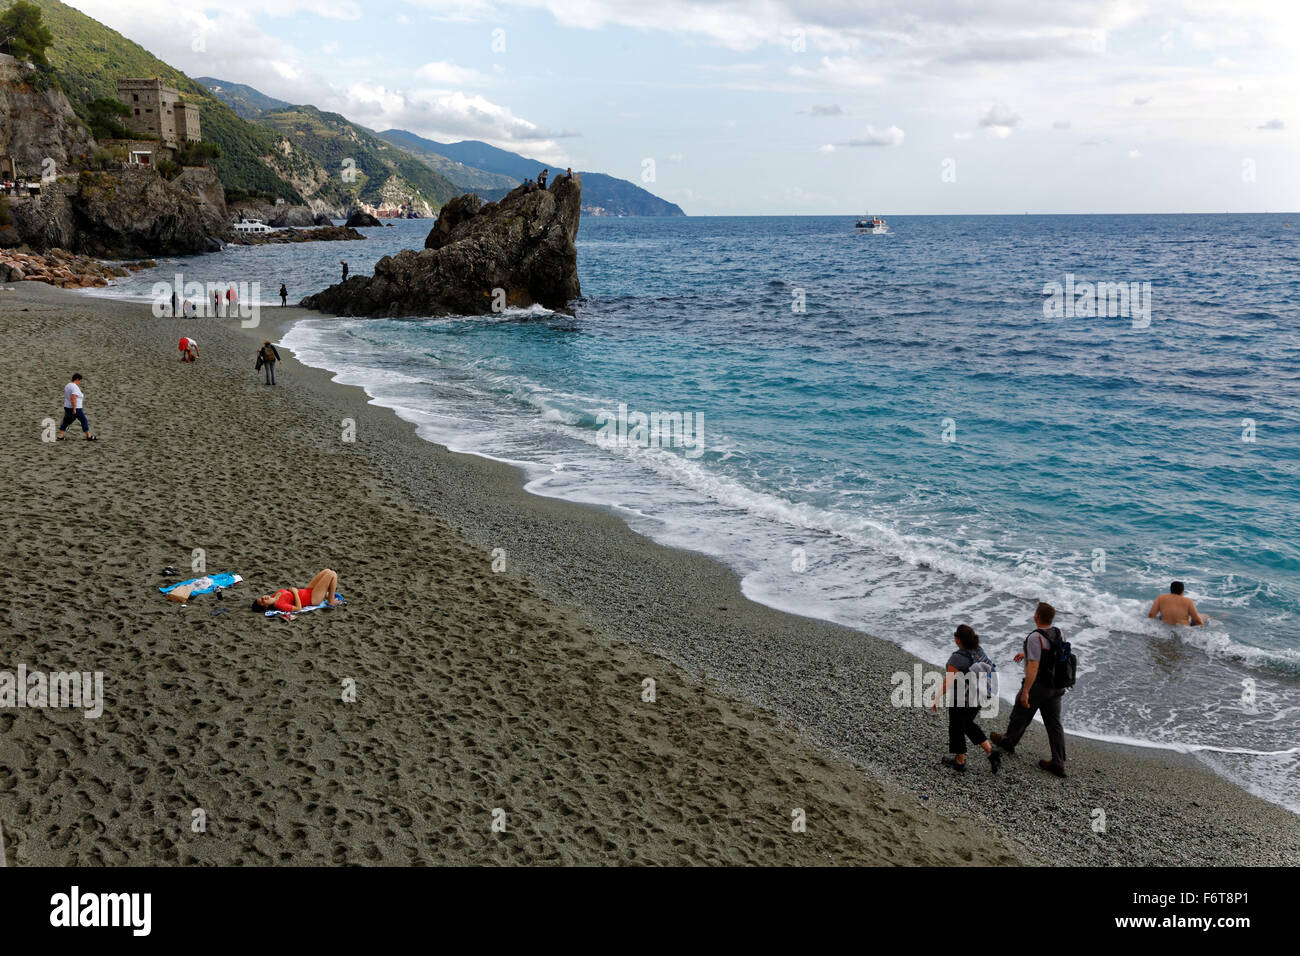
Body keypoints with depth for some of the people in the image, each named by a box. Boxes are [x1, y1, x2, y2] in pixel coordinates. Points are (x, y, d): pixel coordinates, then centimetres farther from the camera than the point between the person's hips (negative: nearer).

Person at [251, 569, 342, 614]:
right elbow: (298, 608, -30)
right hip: (312, 598, -10)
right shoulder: (279, 605, -30)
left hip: (307, 591, 10)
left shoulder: (274, 596, -5)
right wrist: (295, 591, -24)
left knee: (327, 571, 14)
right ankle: (331, 601, 6)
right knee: (332, 574, -11)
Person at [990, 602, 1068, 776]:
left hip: (1037, 686, -7)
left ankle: (1008, 742, 40)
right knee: (1053, 724, 10)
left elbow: (1033, 667, -29)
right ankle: (1058, 764, 10)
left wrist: (1025, 692, -26)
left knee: (1021, 714, 17)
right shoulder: (1057, 633, 0)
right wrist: (1027, 654, 31)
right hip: (1055, 686, 7)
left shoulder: (1035, 637, -25)